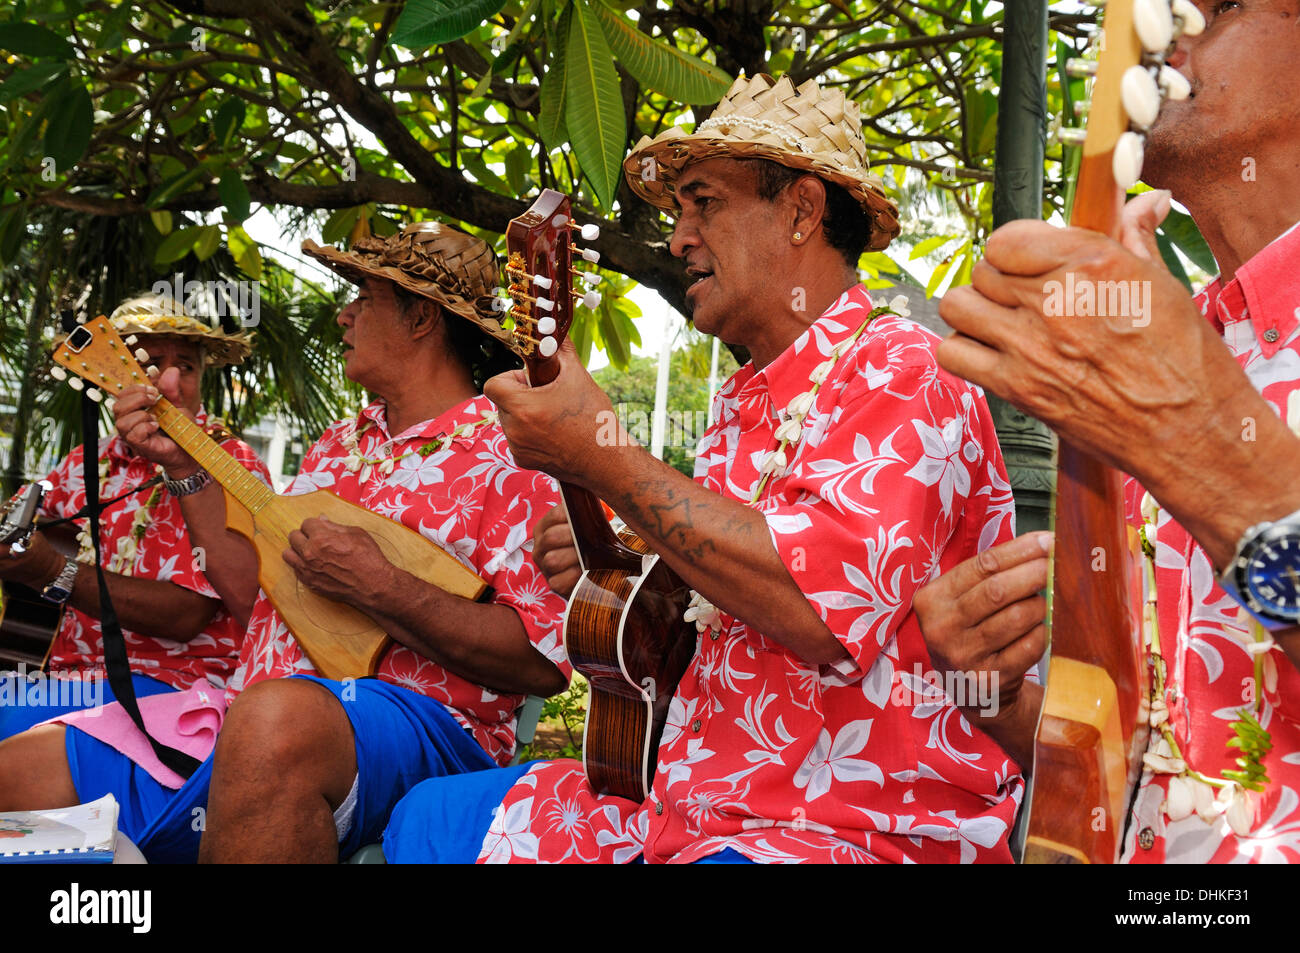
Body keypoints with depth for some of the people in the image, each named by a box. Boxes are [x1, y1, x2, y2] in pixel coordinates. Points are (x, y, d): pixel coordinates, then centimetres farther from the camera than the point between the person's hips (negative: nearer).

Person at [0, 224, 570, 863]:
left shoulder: (512, 457, -5)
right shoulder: (342, 444, 21)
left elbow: (542, 662, -15)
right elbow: (252, 589, 20)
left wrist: (379, 589, -20)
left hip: (417, 723, -7)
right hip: (248, 713, 8)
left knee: (275, 720, -41)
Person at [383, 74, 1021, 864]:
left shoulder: (901, 373, -12)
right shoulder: (743, 403, 15)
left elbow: (825, 602, -29)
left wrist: (603, 457, -21)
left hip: (868, 827, -8)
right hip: (695, 795, 9)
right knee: (430, 819, 8)